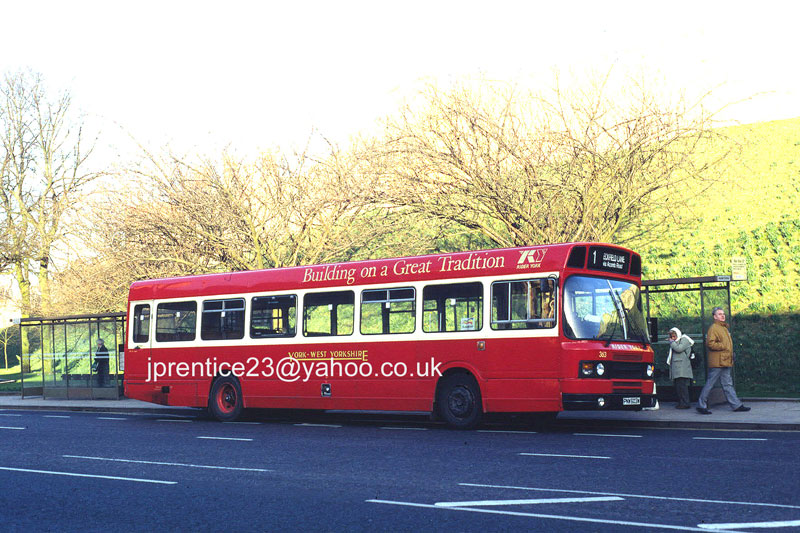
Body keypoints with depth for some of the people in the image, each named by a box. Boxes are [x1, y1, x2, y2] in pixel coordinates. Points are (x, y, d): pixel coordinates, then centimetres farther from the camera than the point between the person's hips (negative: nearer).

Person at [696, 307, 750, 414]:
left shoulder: (724, 328, 19)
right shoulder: (713, 328, -11)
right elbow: (710, 343, -21)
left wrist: (730, 358, 17)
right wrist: (723, 346, -16)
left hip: (725, 362, 9)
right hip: (717, 362, -9)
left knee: (728, 384, 10)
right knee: (710, 384, -4)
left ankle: (737, 405, 11)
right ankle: (701, 405, 3)